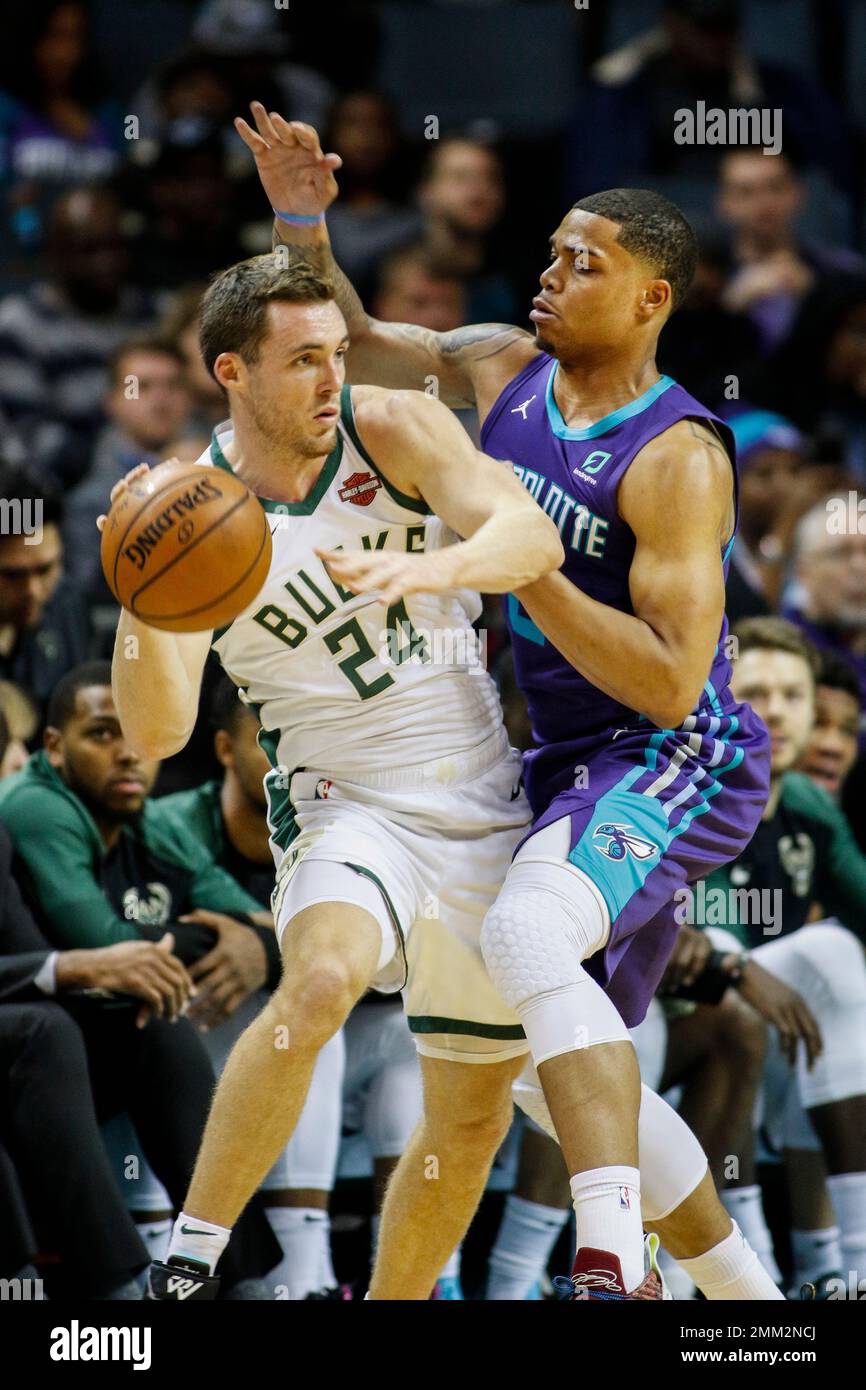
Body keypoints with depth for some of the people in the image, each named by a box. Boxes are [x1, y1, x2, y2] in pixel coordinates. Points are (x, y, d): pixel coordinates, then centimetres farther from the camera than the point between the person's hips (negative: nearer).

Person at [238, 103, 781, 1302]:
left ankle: (615, 1270, -43)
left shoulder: (676, 459, -19)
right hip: (573, 767, 9)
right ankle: (744, 1294, 29)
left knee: (525, 935, -36)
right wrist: (302, 221, 1)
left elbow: (671, 687, -24)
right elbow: (347, 347, 20)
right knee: (558, 1079, 13)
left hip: (674, 765, -9)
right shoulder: (504, 368, 4)